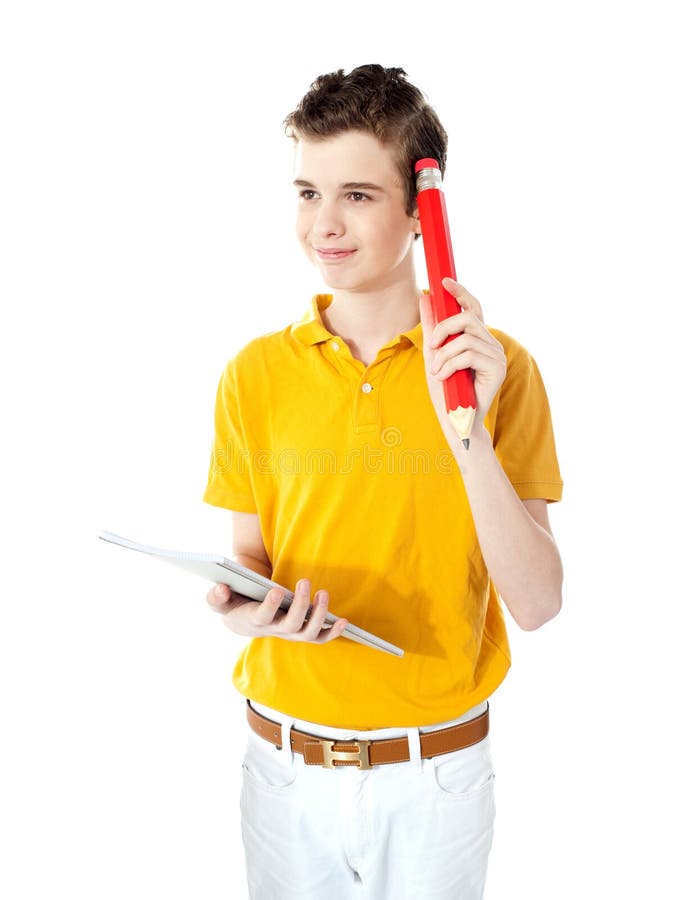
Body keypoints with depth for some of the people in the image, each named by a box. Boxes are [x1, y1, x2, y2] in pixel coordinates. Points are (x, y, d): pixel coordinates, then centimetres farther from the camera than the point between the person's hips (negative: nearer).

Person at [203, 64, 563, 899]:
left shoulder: (498, 367, -10)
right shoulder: (256, 374, -4)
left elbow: (537, 603, -14)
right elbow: (250, 557, 3)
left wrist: (465, 430, -26)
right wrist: (247, 605, -19)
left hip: (439, 767, -1)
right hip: (286, 760, 2)